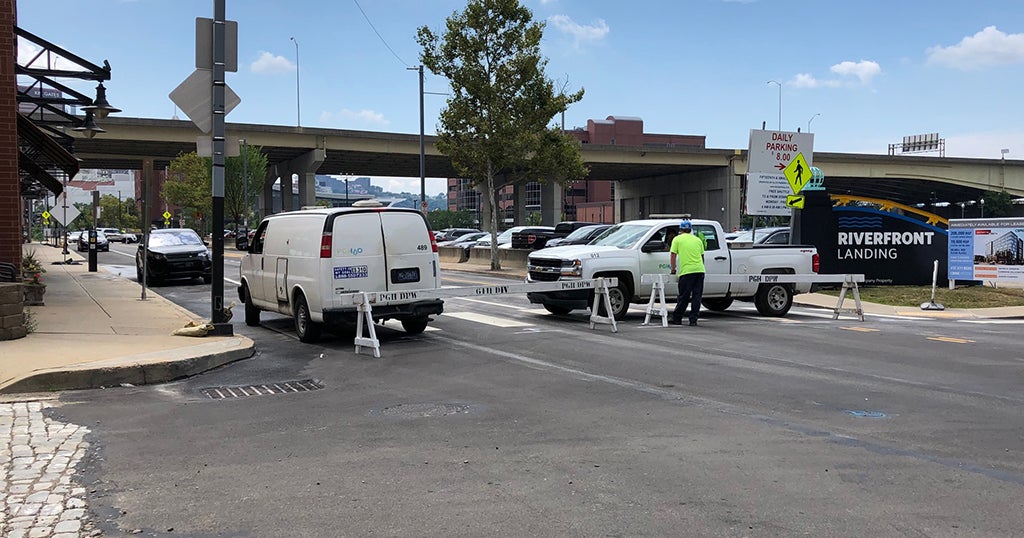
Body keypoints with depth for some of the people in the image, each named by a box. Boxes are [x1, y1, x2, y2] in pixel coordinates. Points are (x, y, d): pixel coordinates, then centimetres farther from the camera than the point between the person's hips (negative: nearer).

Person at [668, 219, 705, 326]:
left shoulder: (677, 239, 6)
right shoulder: (698, 240, 18)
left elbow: (673, 255, 3)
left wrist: (673, 269, 13)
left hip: (686, 271, -3)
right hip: (699, 270, 3)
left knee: (683, 296, 2)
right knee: (696, 296, 6)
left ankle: (676, 318, 11)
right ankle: (693, 320, 6)